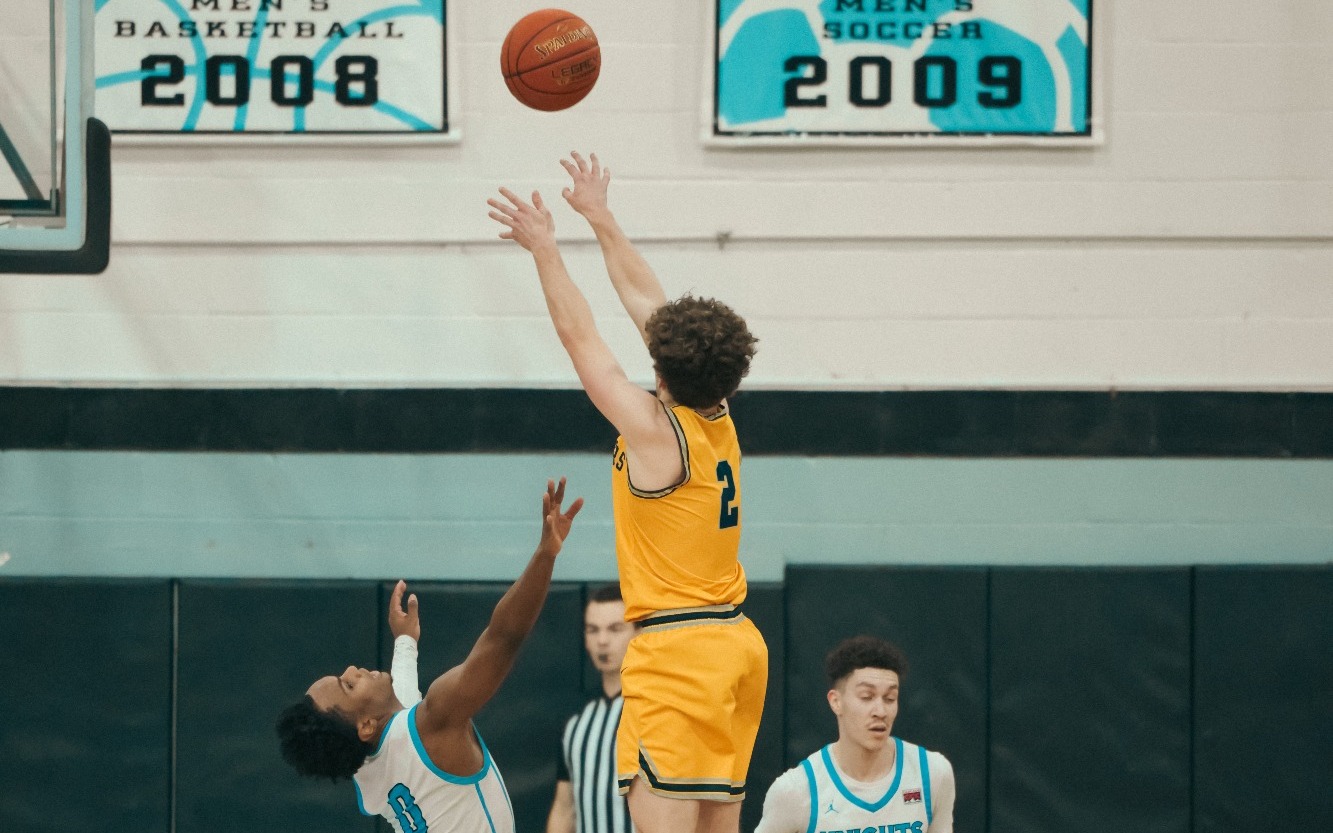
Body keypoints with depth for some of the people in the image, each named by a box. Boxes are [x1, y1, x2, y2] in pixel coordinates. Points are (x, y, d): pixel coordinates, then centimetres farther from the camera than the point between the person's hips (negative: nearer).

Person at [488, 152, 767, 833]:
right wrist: (599, 218, 25)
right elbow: (645, 301, 17)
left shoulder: (655, 430, -12)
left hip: (676, 650, -9)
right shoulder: (718, 421, 9)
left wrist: (545, 249, 4)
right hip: (737, 643, 9)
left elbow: (579, 337, -5)